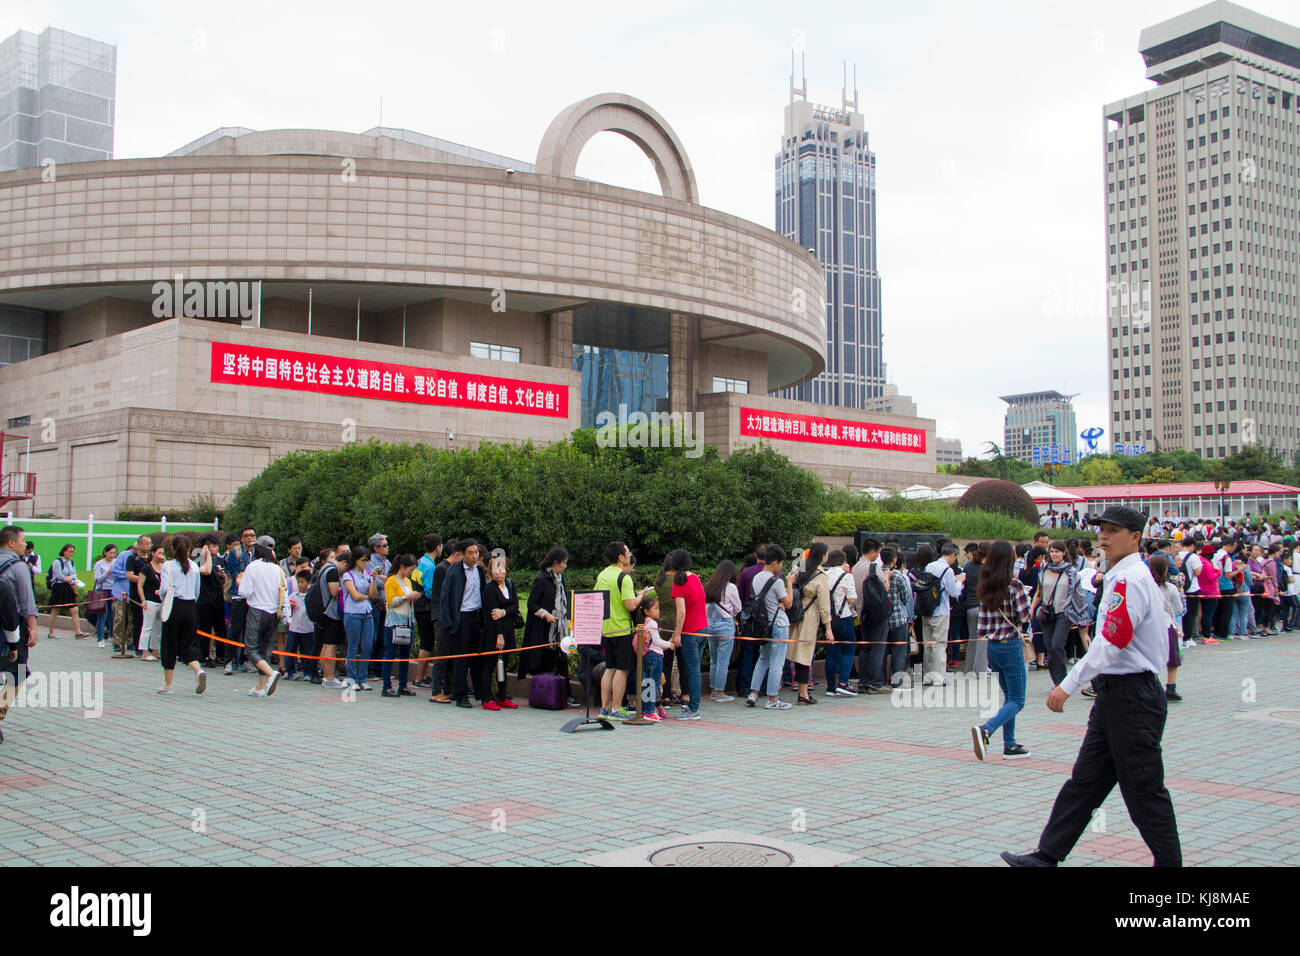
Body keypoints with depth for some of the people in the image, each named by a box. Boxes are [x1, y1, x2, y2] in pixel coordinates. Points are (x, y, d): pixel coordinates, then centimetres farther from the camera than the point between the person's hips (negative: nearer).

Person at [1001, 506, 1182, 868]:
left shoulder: (1131, 579, -16)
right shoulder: (1124, 577, 14)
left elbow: (1110, 643, -22)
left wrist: (1068, 685, -19)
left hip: (1132, 696, -10)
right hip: (1114, 694, 10)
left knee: (1144, 790, -1)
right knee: (1086, 780, 11)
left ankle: (1169, 861, 11)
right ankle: (1048, 856, 16)